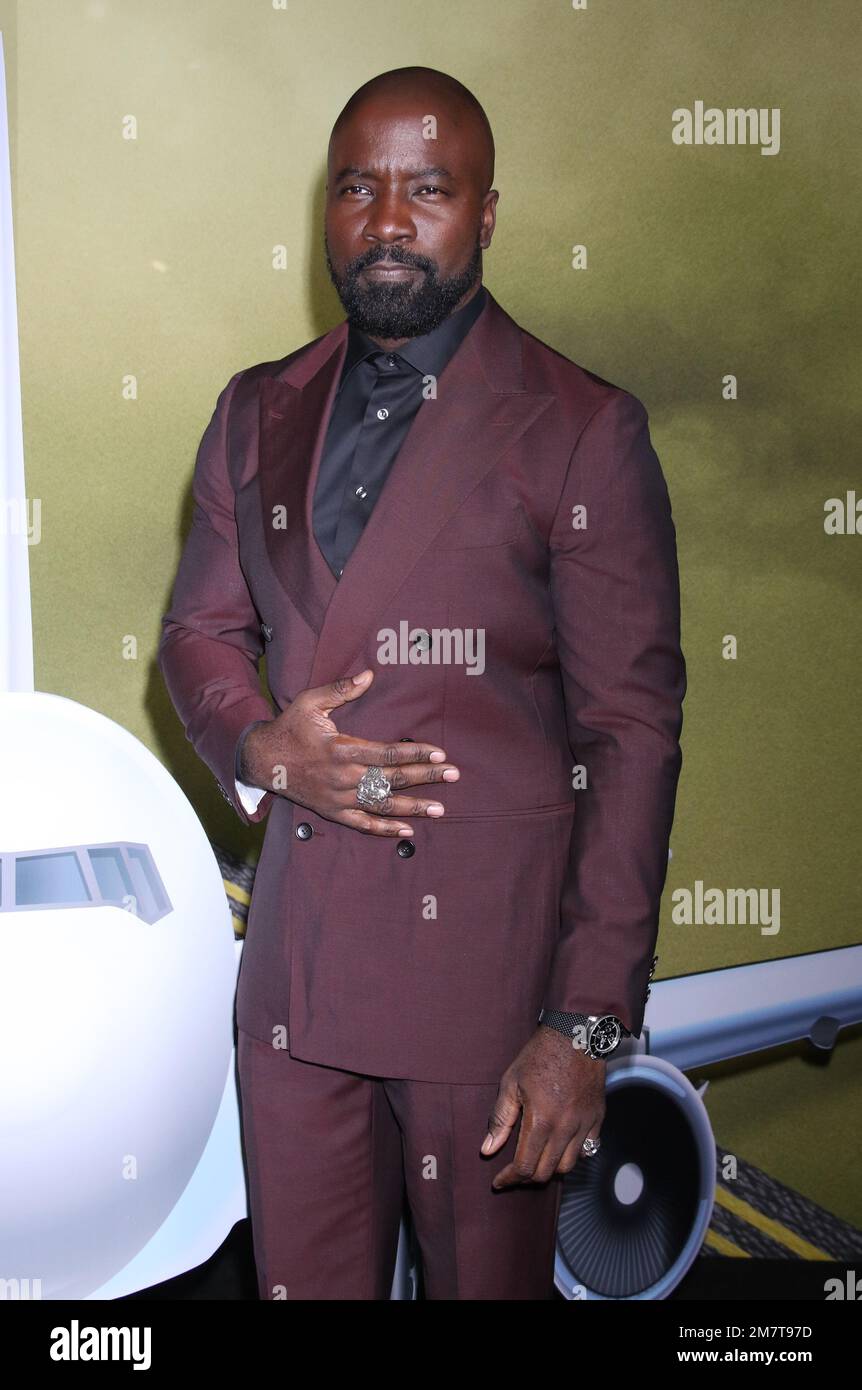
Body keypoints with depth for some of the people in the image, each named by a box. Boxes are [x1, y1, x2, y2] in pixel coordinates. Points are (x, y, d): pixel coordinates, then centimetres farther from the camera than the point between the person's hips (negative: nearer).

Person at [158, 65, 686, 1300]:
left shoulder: (583, 432, -7)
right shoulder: (260, 412, 9)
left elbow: (633, 734, -9)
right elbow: (200, 629, 17)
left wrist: (589, 1026, -13)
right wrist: (259, 745, -8)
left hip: (489, 965, -4)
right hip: (296, 959, 5)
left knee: (488, 1280, 10)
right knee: (300, 1283, 15)